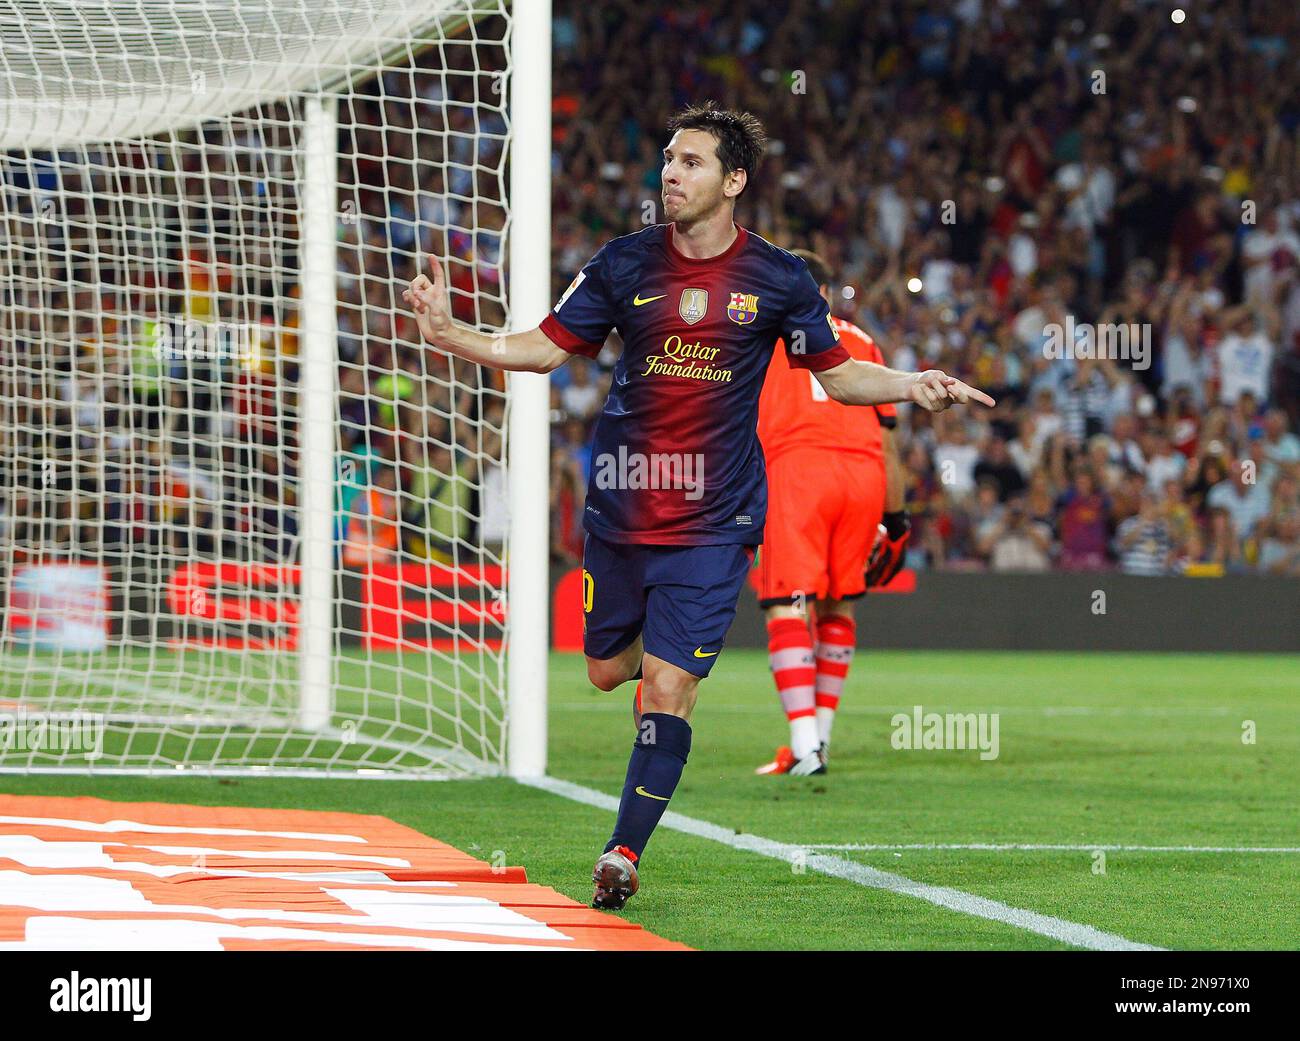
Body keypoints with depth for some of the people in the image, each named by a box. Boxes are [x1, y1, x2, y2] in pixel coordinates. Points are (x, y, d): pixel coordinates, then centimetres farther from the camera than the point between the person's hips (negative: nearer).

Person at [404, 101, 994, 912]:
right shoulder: (626, 263, 1)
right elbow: (549, 347, 5)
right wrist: (448, 334, -8)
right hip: (621, 504, 3)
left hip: (716, 518, -3)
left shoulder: (779, 279, -3)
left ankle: (625, 852, -2)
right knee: (608, 670, 11)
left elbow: (836, 371, 9)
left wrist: (913, 387, -9)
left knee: (668, 686, -10)